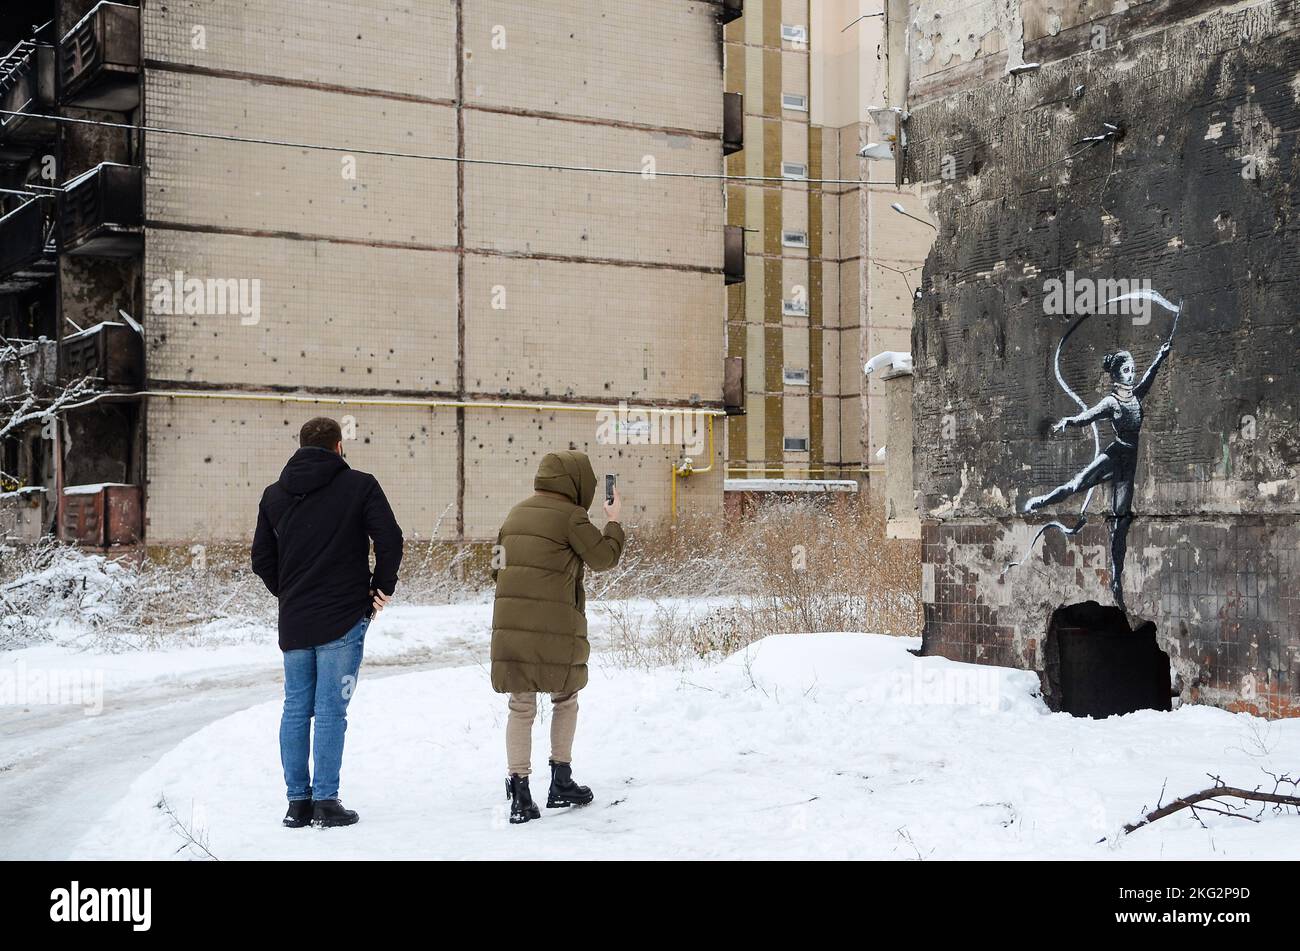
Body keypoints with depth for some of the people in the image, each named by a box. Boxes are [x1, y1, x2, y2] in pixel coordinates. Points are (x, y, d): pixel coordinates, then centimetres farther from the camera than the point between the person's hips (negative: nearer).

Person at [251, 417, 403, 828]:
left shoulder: (274, 494, 10)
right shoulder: (359, 486, -4)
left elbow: (261, 558, 11)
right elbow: (390, 540, -9)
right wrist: (382, 589, 2)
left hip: (293, 621, 4)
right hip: (344, 618, -4)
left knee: (295, 710, 10)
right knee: (330, 710, -1)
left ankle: (297, 801, 12)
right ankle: (325, 801, 0)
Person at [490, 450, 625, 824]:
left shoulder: (517, 513, 17)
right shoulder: (570, 516, -5)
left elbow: (498, 565, 20)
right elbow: (603, 557, 1)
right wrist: (614, 522, 15)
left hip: (510, 621, 5)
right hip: (555, 624, -5)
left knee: (521, 706, 6)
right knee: (565, 699, 14)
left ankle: (519, 787, 0)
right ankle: (561, 781, 20)